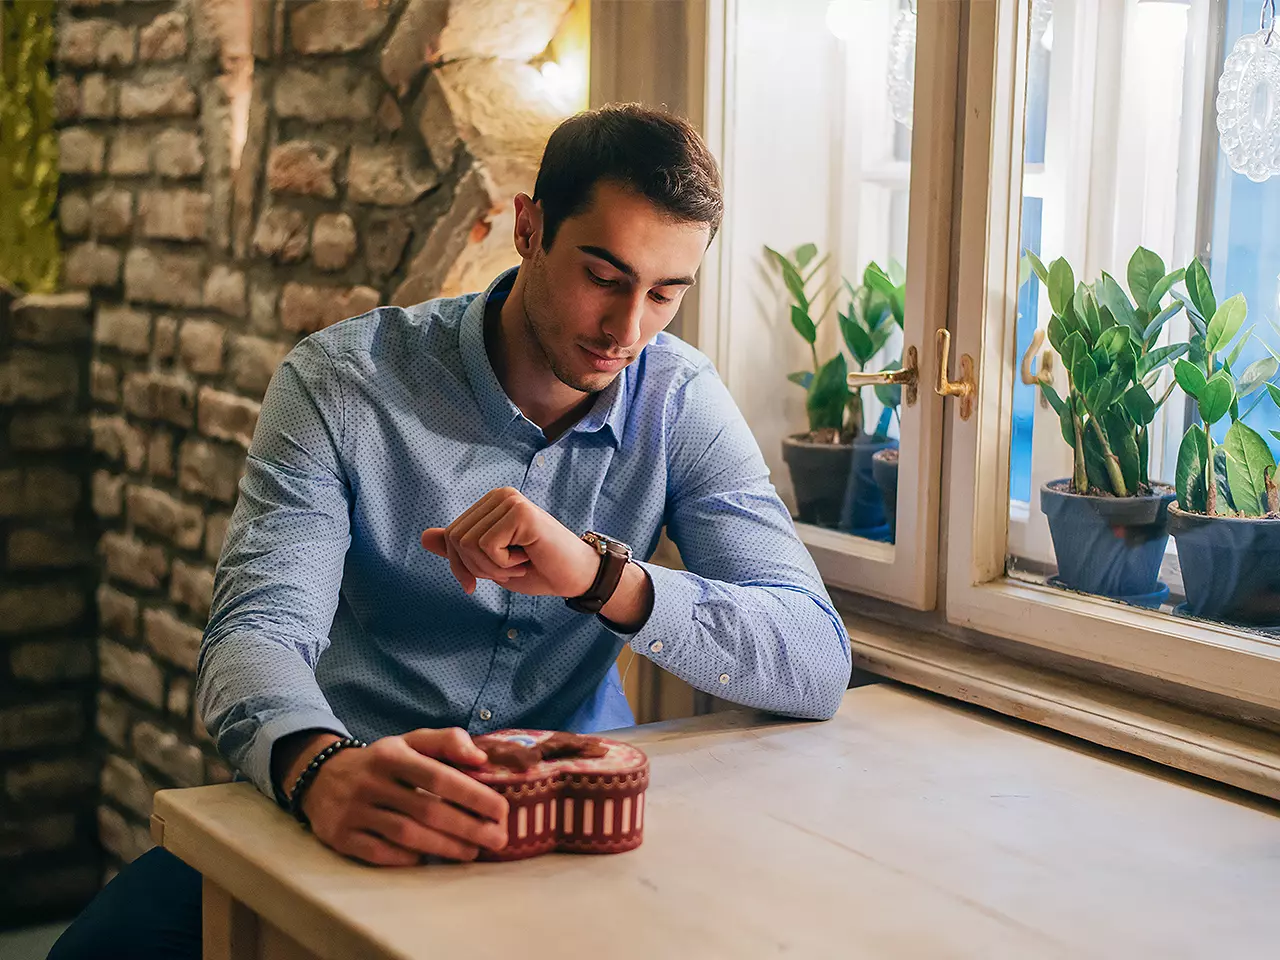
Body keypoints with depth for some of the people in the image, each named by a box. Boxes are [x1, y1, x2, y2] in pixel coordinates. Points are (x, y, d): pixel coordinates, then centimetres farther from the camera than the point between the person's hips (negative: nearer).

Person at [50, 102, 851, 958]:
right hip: (357, 817, -1)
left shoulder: (680, 402, -3)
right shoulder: (343, 382, -9)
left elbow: (818, 669, -12)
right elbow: (258, 631, -20)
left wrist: (603, 575, -31)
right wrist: (321, 766, -45)